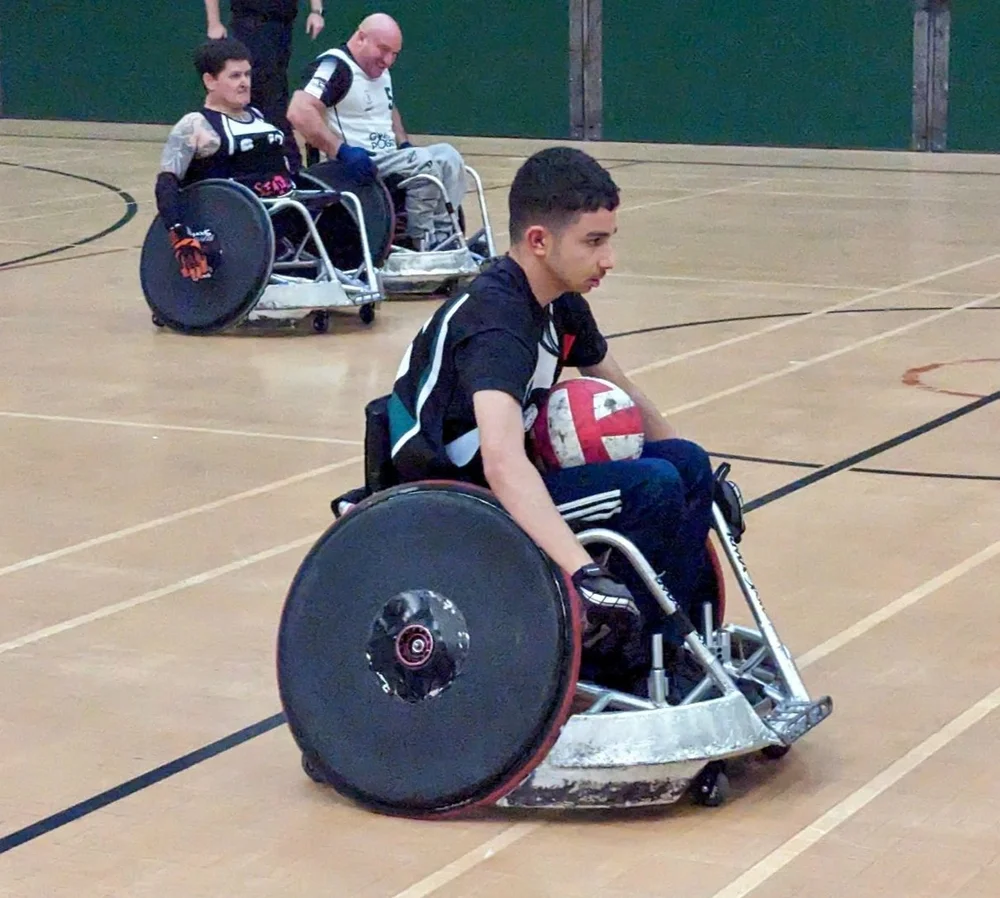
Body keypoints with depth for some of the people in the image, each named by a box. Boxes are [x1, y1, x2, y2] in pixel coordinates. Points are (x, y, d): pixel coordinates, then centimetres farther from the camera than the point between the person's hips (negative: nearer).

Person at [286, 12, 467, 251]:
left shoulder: (381, 71, 17)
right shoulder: (334, 67, -14)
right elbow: (299, 112, -28)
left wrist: (404, 144, 18)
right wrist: (341, 150, -32)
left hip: (390, 158, 10)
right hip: (358, 165, -10)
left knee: (447, 156, -5)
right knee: (425, 163, -24)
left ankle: (444, 235, -7)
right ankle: (423, 241, -13)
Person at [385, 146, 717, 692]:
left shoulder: (560, 304, 1)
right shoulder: (495, 320, -28)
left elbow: (625, 397, 20)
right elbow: (503, 466, -44)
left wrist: (700, 481, 21)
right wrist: (586, 575, -55)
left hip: (505, 474, 10)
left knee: (687, 463, 3)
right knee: (653, 488, -21)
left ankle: (680, 643, 5)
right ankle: (628, 662, -4)